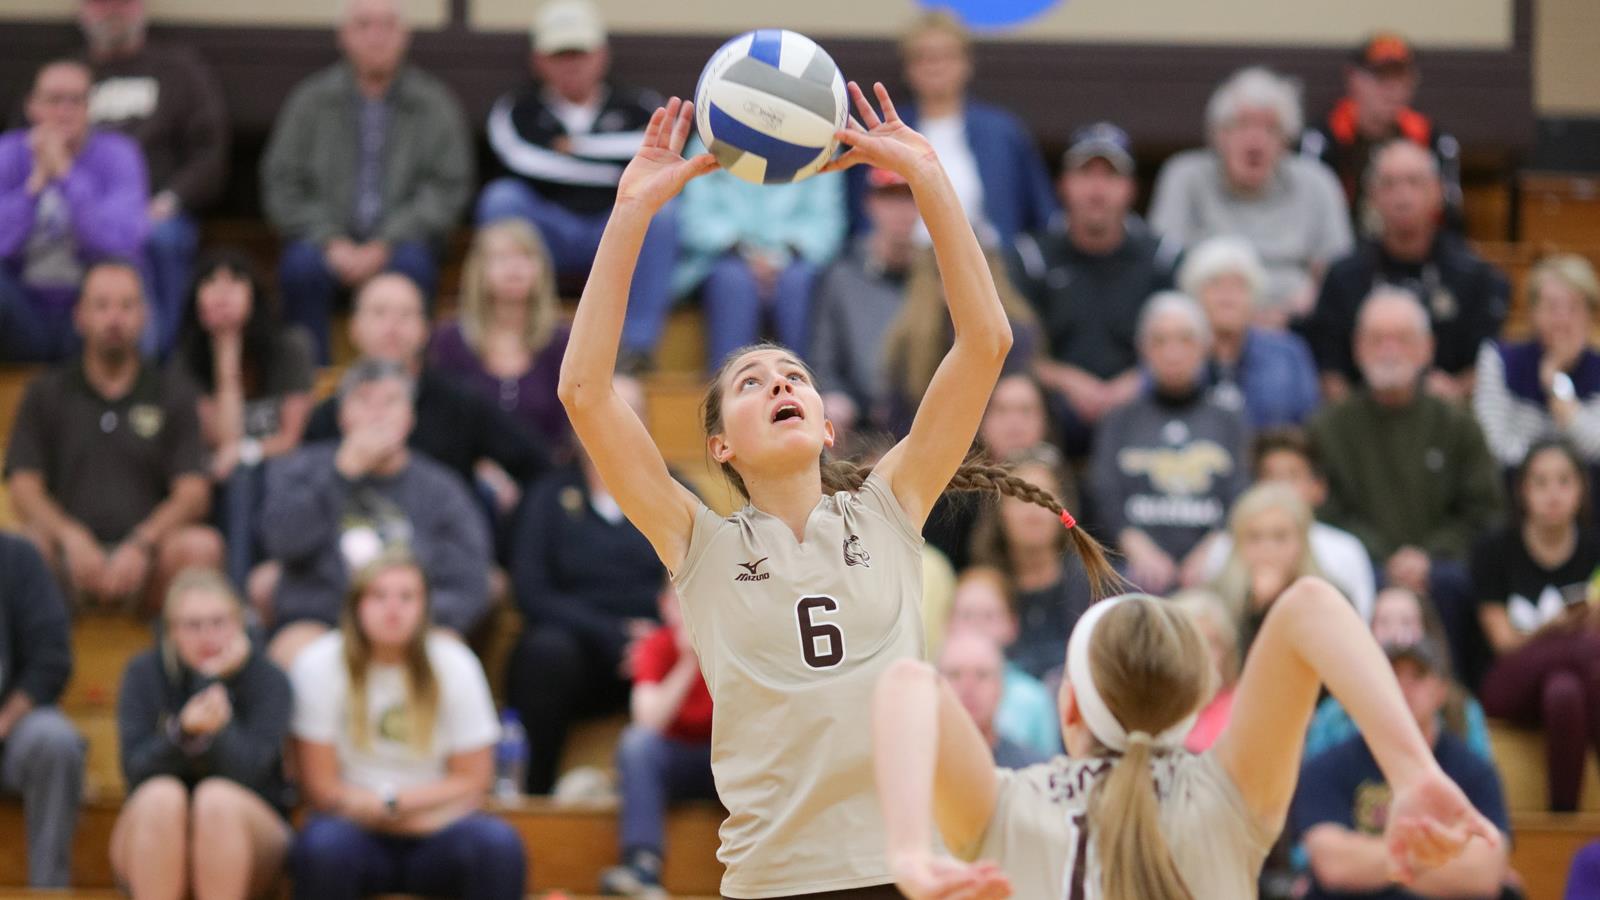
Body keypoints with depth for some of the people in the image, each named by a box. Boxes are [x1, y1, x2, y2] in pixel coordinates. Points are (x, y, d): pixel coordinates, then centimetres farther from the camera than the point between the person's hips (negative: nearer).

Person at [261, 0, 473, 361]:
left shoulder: (434, 104, 6)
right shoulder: (311, 100, 8)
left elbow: (447, 188, -1)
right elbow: (281, 184, 4)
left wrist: (384, 246, -13)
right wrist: (332, 243, -11)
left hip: (399, 242, -1)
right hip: (328, 243, 1)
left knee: (411, 265, -34)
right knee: (301, 265, -32)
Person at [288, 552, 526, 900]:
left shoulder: (454, 665, 1)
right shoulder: (320, 666, -5)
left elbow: (473, 783, 1)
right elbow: (321, 788, -7)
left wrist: (394, 803, -12)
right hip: (355, 828, -2)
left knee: (499, 843, -30)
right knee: (323, 846, -37)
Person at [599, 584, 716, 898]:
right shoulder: (656, 646, -11)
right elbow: (648, 722, -25)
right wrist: (688, 662, -30)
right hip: (675, 759, 0)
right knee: (636, 741, -32)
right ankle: (643, 866, -43)